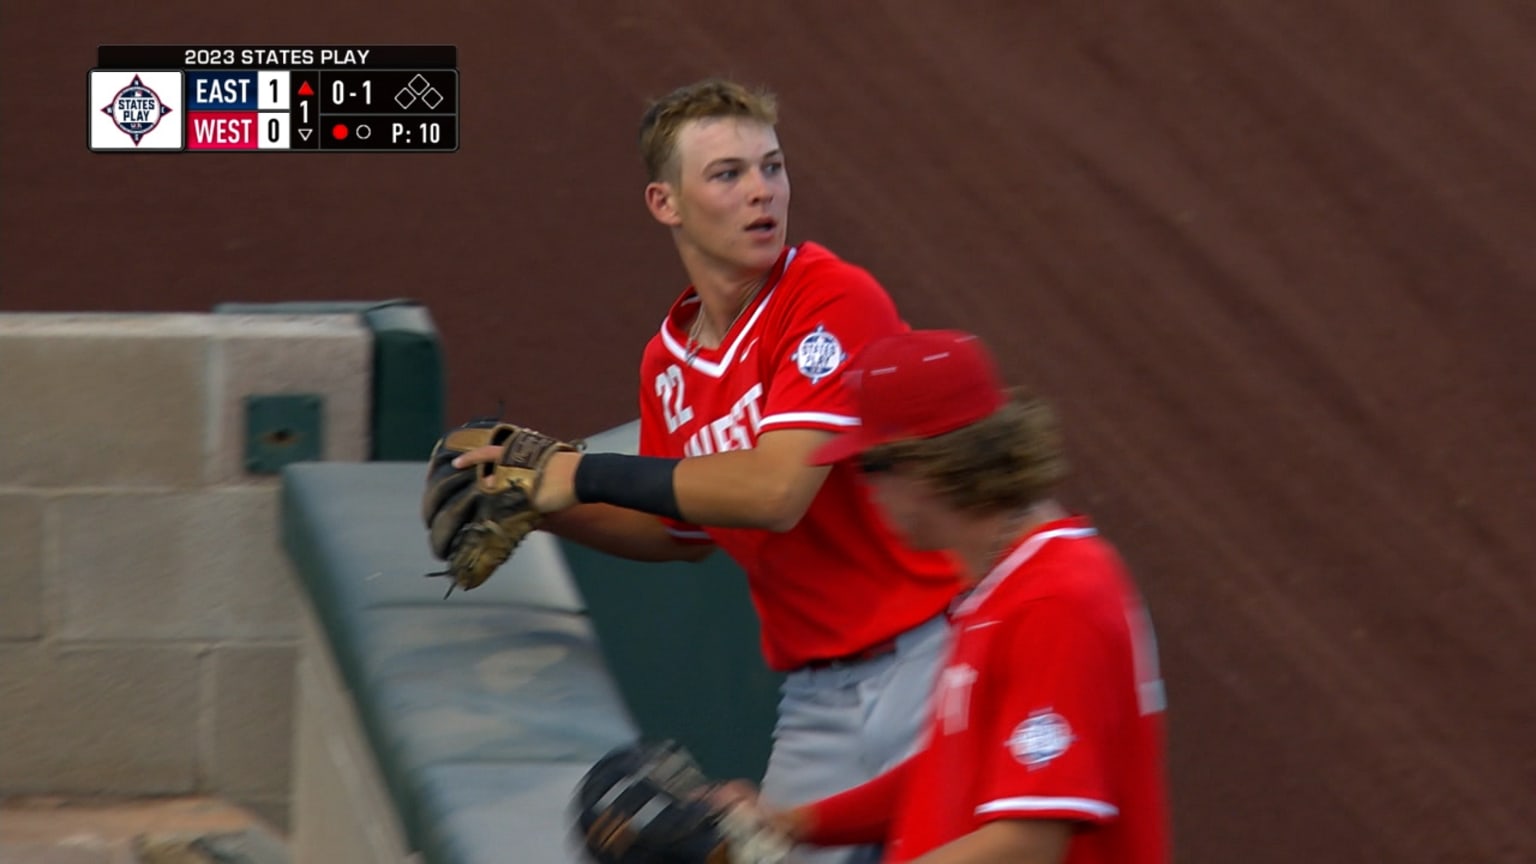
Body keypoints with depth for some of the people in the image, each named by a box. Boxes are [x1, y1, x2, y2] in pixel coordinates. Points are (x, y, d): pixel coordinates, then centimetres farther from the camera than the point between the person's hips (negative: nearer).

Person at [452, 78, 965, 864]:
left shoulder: (835, 301, -14)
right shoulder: (670, 360, 8)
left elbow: (774, 491, -24)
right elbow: (687, 533, 24)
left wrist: (588, 476, -14)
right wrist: (547, 510, 8)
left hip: (930, 662, -6)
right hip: (817, 698, 6)